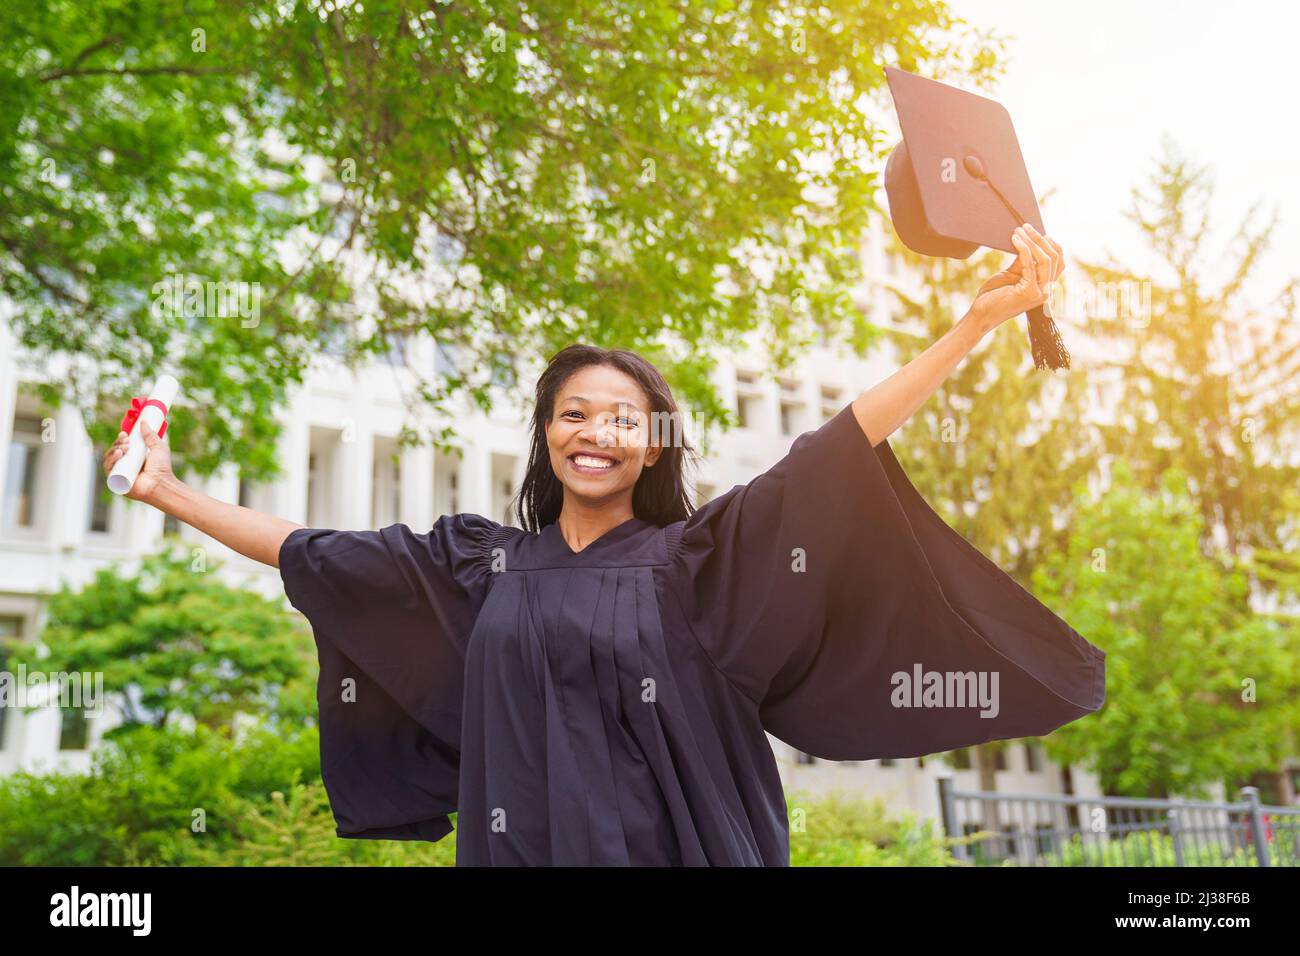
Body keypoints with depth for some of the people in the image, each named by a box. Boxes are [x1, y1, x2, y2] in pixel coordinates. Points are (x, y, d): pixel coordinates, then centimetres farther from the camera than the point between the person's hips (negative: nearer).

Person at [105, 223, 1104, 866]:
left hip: (667, 846, -2)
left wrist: (982, 316, -15)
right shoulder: (479, 560, 8)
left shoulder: (693, 557, -1)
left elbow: (829, 456, -9)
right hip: (519, 846, 3)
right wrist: (169, 491, 19)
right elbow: (314, 550, 14)